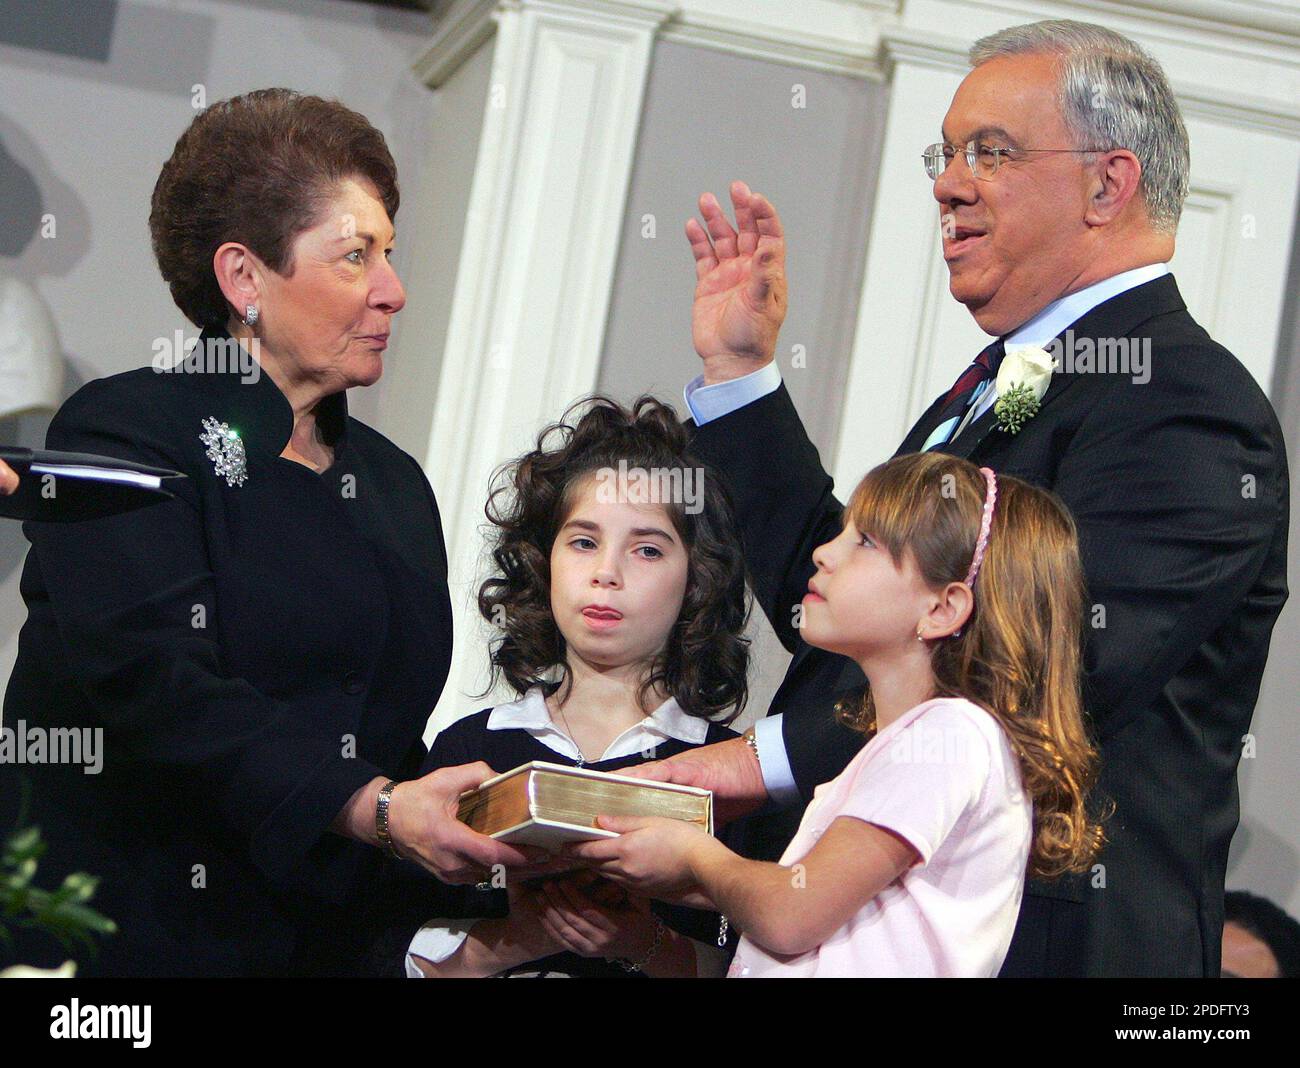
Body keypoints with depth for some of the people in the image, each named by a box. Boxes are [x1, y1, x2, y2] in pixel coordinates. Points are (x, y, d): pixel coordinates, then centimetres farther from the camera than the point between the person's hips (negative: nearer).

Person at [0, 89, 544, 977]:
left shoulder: (394, 482, 17)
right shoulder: (127, 431, -5)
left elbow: (408, 739, 13)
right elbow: (155, 686, -19)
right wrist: (371, 809, -29)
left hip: (326, 941, 6)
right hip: (124, 929, -6)